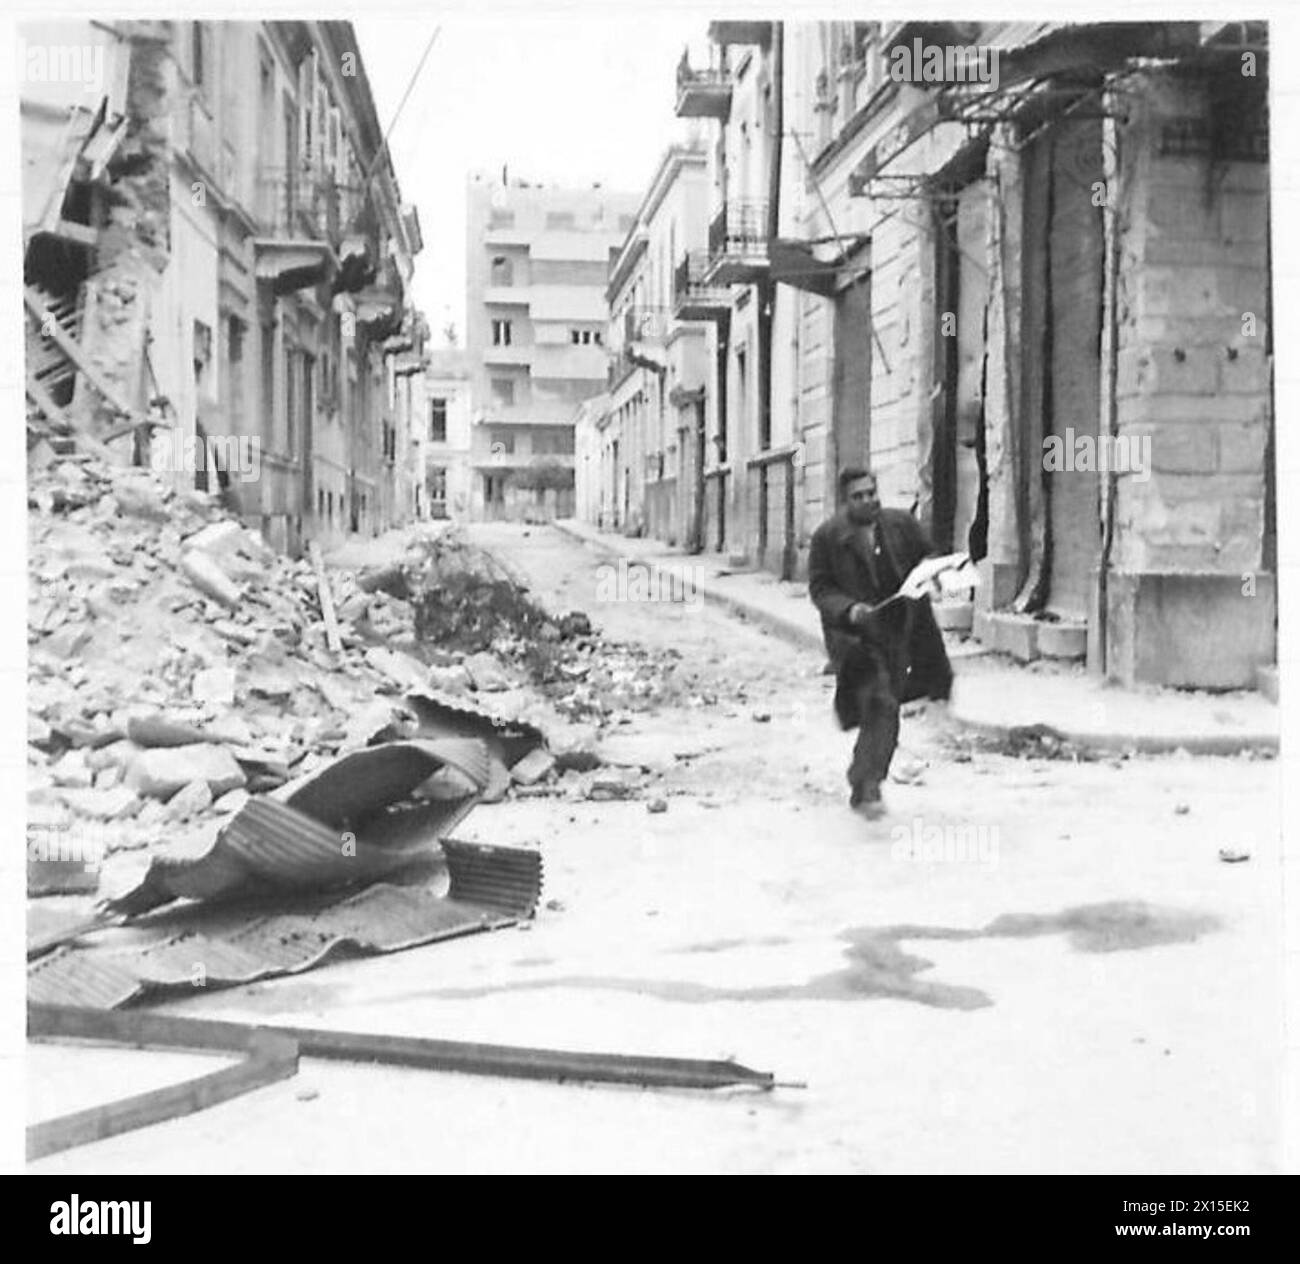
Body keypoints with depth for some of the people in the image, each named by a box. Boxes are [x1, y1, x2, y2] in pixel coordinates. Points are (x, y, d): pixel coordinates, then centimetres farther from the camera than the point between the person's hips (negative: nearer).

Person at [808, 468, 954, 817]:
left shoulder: (903, 524, 4)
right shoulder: (827, 537, -5)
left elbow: (928, 561, 15)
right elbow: (819, 588, -4)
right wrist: (848, 609, -22)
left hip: (899, 633, 5)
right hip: (854, 634, -5)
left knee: (884, 714, 11)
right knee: (880, 705, -22)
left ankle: (862, 788, 30)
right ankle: (868, 787, -19)